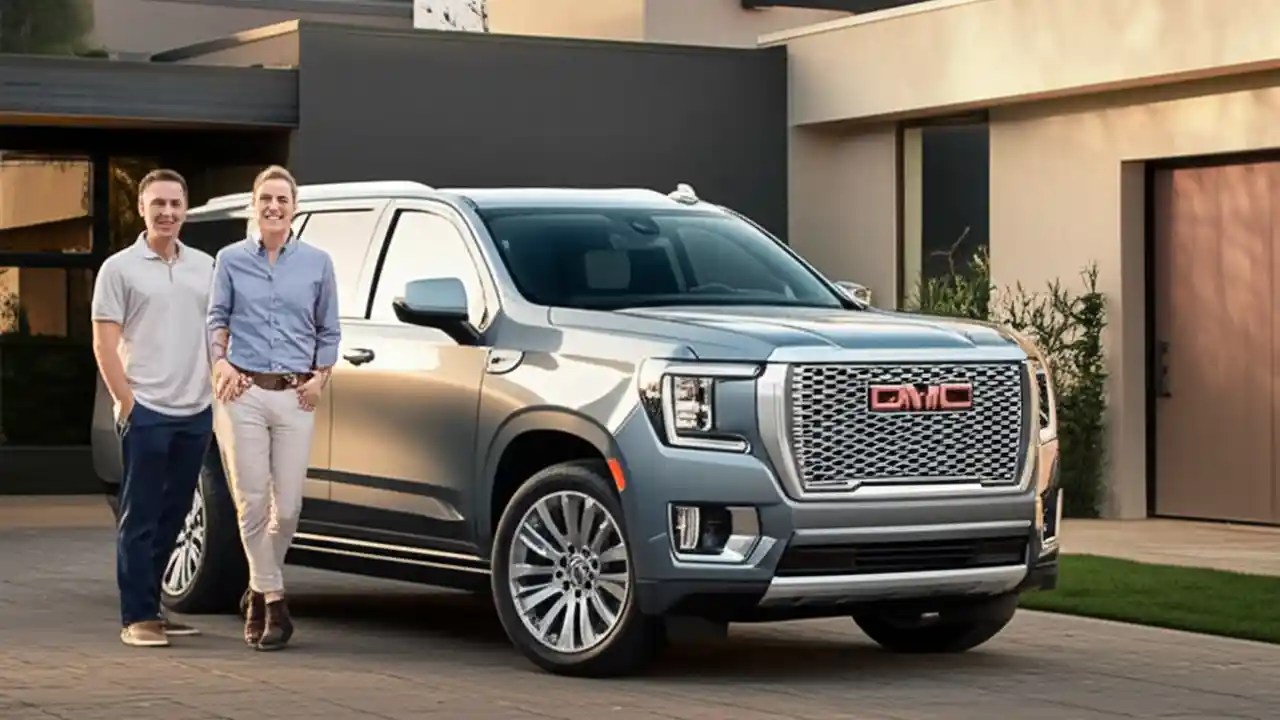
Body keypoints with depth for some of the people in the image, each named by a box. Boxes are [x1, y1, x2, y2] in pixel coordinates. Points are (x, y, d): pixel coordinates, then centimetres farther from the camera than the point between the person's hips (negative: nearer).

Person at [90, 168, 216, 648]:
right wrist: (126, 402, -11)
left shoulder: (204, 266, 13)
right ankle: (137, 617, 0)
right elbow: (104, 344, -5)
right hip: (147, 411, -5)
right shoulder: (120, 268, -2)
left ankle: (151, 606, 20)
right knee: (141, 517, -3)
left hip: (196, 411, 5)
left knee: (172, 515, 11)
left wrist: (219, 390, 8)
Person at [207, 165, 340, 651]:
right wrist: (221, 361, -5)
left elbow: (329, 330, 16)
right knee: (253, 502, -5)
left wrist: (321, 376, 3)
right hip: (244, 393, -1)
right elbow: (217, 318, 12)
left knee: (288, 505, -4)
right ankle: (273, 601, 6)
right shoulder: (231, 260, 9)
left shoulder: (317, 263, 11)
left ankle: (259, 591, 18)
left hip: (295, 396, 1)